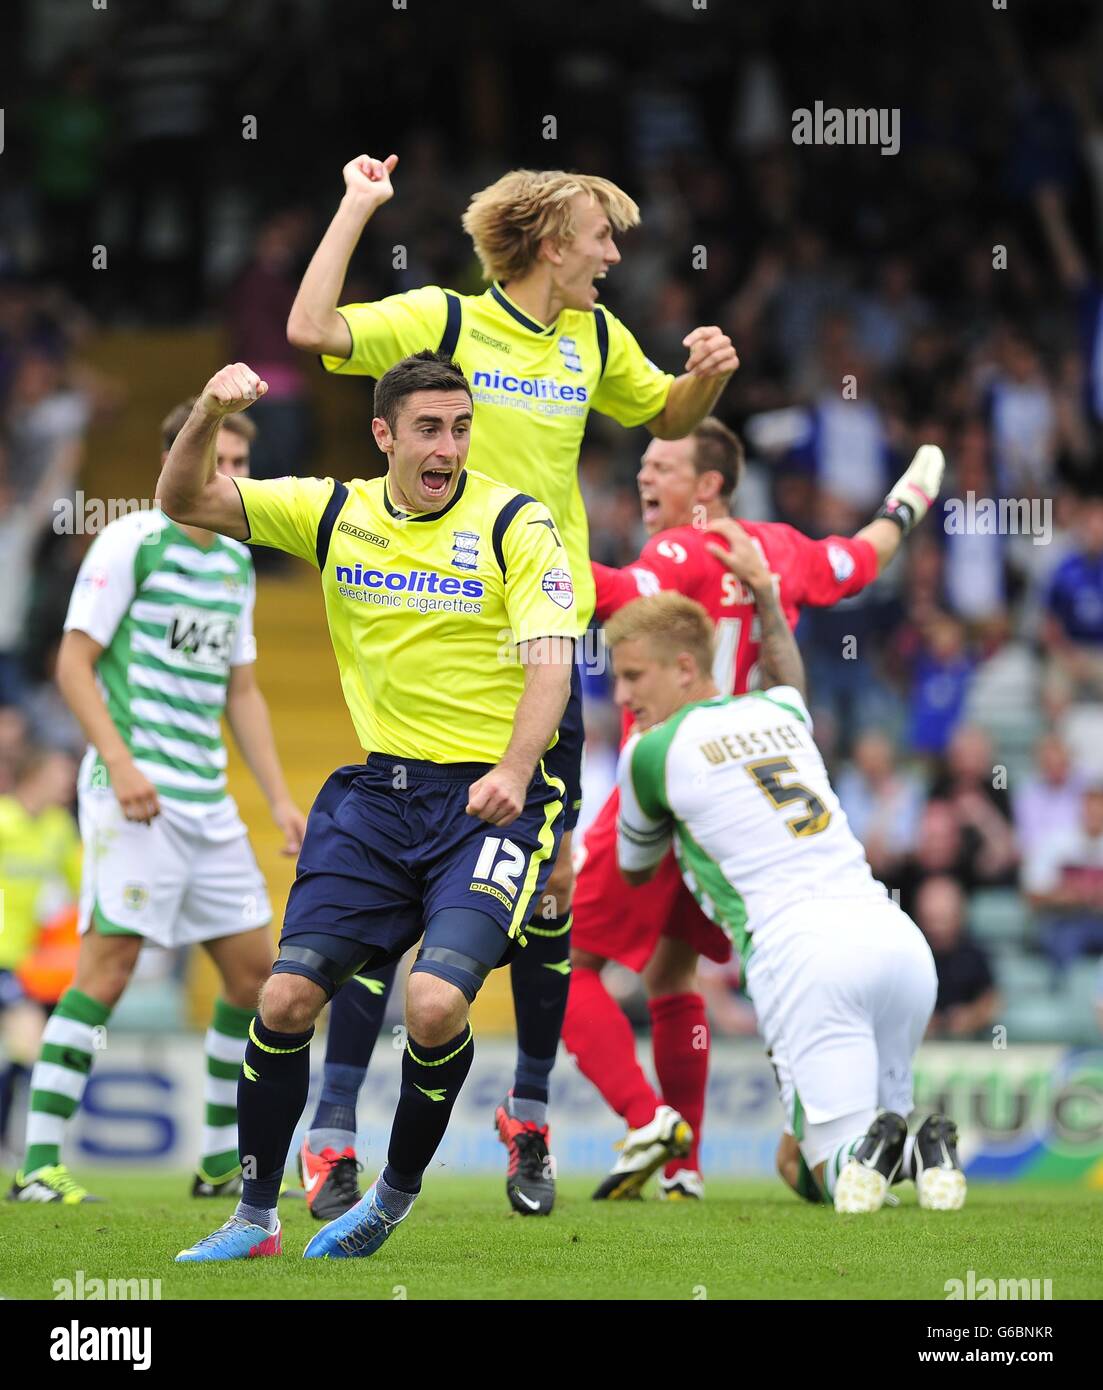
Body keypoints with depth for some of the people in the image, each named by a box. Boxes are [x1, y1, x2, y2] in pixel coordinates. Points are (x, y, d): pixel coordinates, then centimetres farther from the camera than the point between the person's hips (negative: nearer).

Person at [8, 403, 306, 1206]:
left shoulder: (236, 565, 16)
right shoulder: (131, 543, -6)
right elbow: (74, 662, -9)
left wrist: (281, 800, 17)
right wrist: (119, 761, -20)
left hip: (207, 800, 8)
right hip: (135, 791, -8)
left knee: (255, 967, 7)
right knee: (110, 963, -14)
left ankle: (223, 1161, 19)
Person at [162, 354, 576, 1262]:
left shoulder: (515, 524, -7)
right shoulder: (334, 514, 6)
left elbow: (551, 660, -16)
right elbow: (186, 503, 5)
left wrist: (513, 772, -33)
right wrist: (209, 415, -16)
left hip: (491, 799, -4)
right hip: (379, 791, 4)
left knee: (435, 1004, -23)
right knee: (288, 997, -6)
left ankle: (396, 1196, 3)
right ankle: (255, 1215, 11)